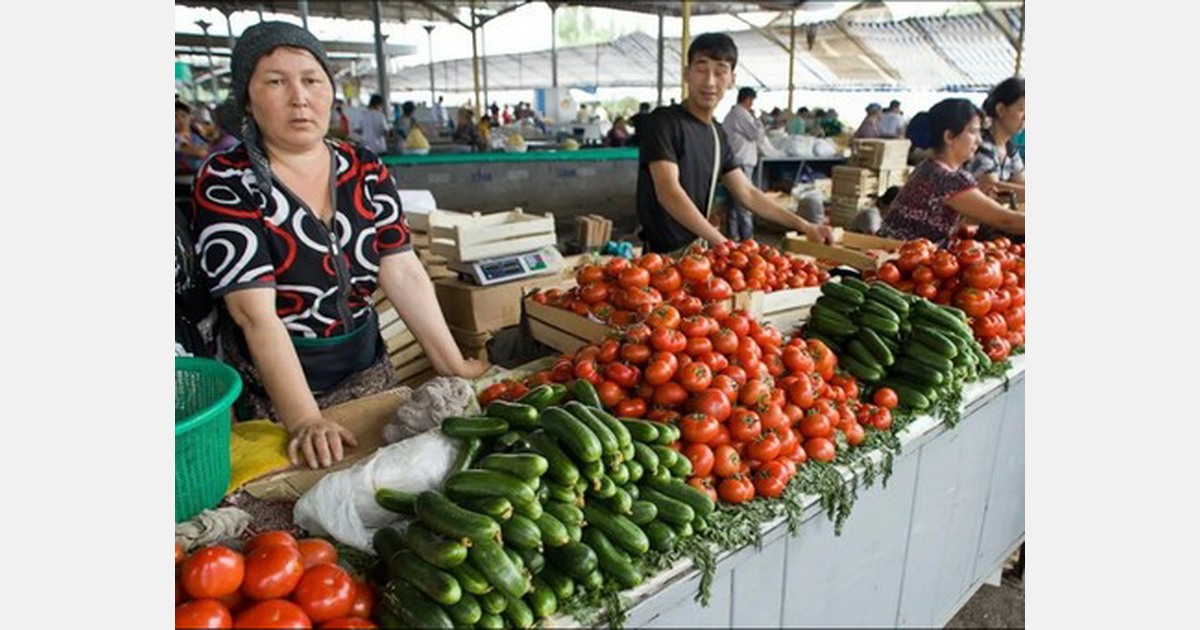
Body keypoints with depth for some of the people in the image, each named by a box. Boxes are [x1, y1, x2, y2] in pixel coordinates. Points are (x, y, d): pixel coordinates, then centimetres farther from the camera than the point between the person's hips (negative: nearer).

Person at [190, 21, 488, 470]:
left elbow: (404, 274, -7)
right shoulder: (227, 184, -13)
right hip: (269, 389, -4)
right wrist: (304, 420, -30)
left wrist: (455, 367, -14)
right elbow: (255, 312, -21)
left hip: (367, 369, 4)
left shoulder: (366, 171, -1)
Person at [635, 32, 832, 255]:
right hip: (663, 254, -7)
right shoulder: (663, 121, -11)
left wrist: (803, 225, 10)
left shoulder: (718, 135, 11)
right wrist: (722, 243, -26)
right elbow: (669, 193, -22)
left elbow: (748, 194, 15)